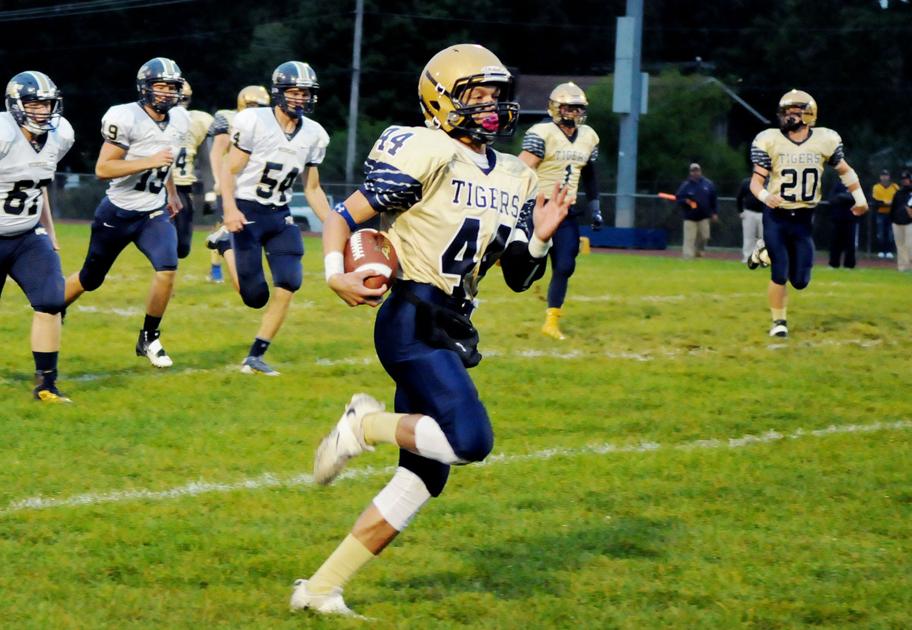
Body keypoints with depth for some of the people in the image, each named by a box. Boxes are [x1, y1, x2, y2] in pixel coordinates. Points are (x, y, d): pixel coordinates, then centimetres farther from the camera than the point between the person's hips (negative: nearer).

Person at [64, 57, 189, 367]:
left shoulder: (179, 121, 0)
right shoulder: (126, 119, -22)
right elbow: (102, 169, -25)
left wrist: (171, 193, 29)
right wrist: (150, 162, -31)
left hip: (154, 213, 4)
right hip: (118, 213, -4)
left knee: (168, 269, -18)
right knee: (90, 279, 11)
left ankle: (149, 338, -1)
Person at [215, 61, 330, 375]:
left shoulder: (313, 135, 5)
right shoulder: (253, 122, -13)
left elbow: (312, 188, 13)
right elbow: (230, 170, -11)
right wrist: (230, 208, -27)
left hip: (280, 216, 5)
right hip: (246, 212, -5)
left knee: (288, 285, -11)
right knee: (255, 296, -7)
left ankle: (256, 356, 4)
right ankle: (227, 244, 23)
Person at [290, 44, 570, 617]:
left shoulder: (515, 180, 13)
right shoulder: (428, 156, -10)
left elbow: (519, 278, 17)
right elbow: (345, 216, -9)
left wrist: (540, 239, -3)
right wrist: (337, 274, -26)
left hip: (451, 332, 9)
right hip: (412, 323, -9)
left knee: (424, 476, 7)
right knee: (471, 440, -26)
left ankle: (322, 588, 14)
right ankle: (367, 424, -1)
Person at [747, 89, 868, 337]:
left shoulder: (823, 141, -3)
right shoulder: (770, 141, -9)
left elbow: (844, 170, 14)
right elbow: (756, 180, -9)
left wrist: (859, 198, 13)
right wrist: (765, 196, -29)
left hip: (803, 219, 2)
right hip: (776, 217, -2)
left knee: (800, 281, 4)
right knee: (780, 276, -7)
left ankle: (767, 253, 32)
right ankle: (778, 321, 17)